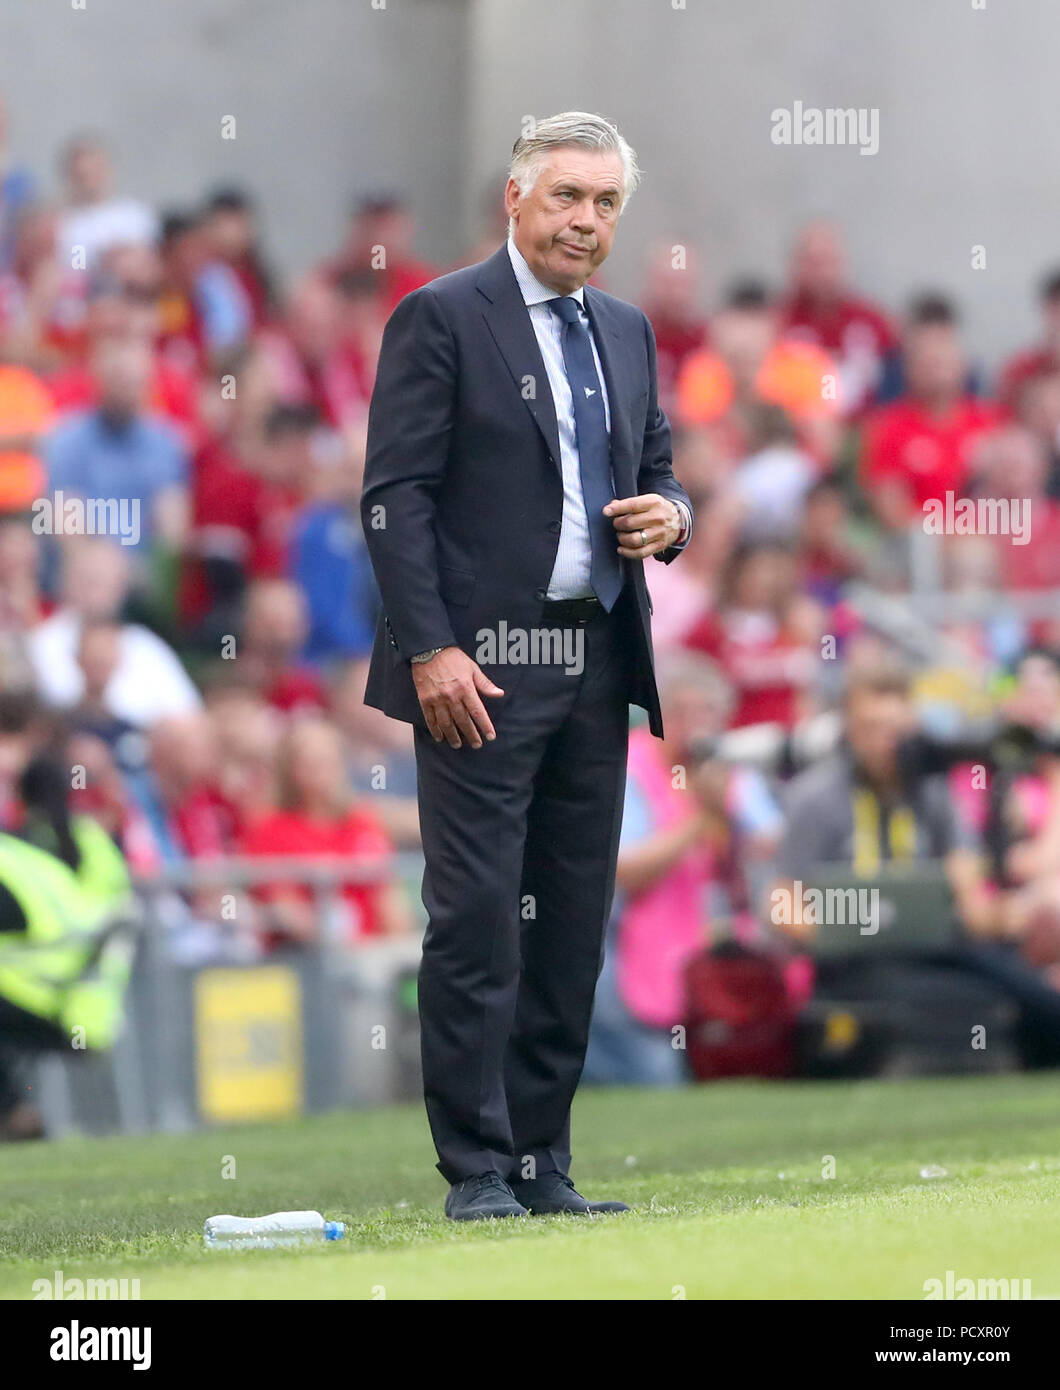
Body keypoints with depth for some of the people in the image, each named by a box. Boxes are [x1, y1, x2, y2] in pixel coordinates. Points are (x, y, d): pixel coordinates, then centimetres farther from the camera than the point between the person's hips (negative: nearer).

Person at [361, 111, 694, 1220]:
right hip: (482, 667, -7)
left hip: (598, 667, 7)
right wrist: (431, 650, -16)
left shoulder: (627, 333, 17)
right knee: (477, 917, -8)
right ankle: (477, 1168, -5)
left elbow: (658, 466, 26)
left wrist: (668, 514, 1)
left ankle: (543, 1160, 13)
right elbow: (395, 496, -8)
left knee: (575, 921, 7)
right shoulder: (442, 319, -3)